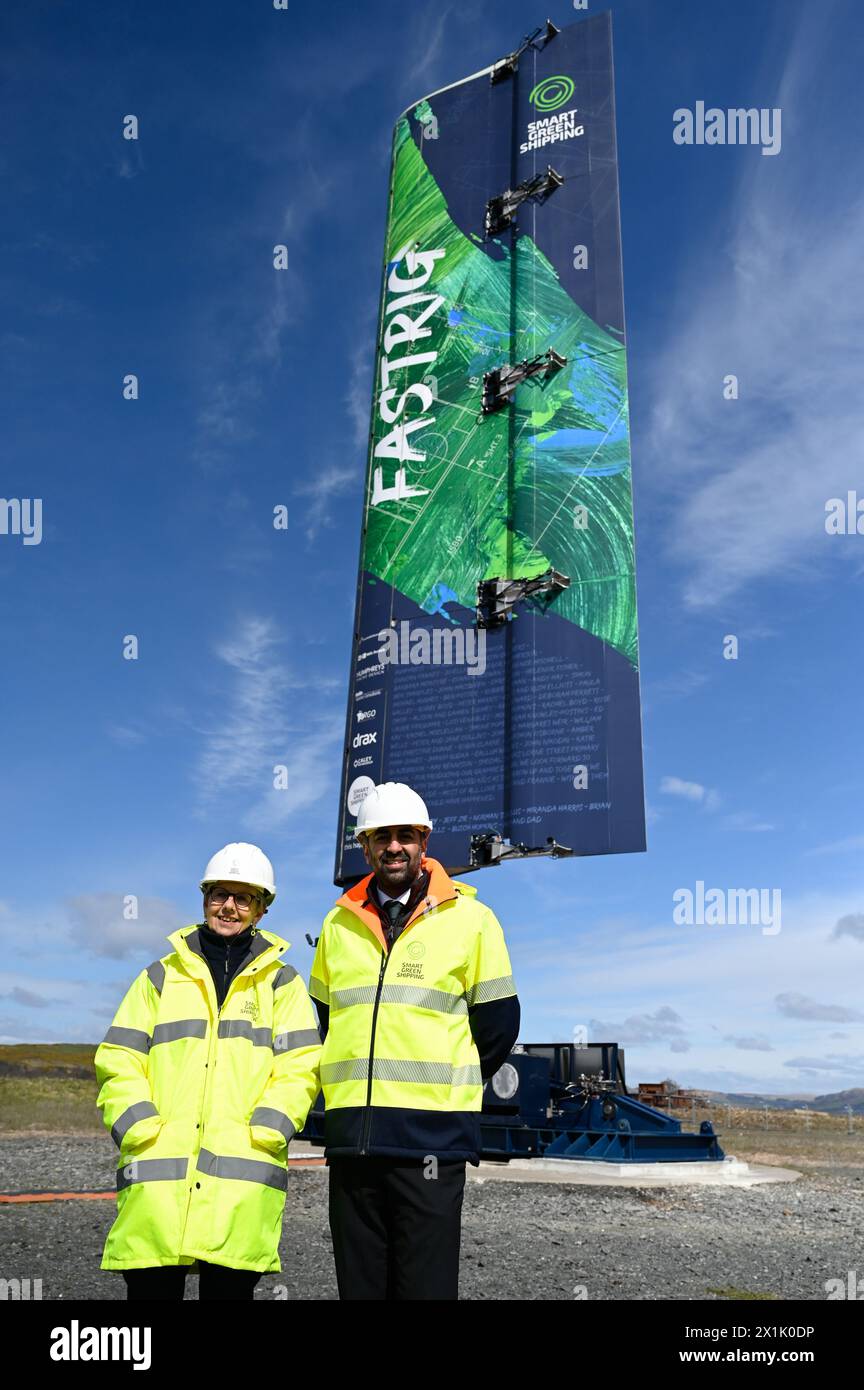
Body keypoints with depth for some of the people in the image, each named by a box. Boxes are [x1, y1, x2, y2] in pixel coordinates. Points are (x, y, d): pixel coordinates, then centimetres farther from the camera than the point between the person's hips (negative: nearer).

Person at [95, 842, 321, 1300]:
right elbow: (118, 1060, 10)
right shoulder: (162, 976, 16)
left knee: (230, 1285, 1)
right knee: (150, 1285, 0)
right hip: (156, 1169, 1)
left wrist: (263, 1132, -10)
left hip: (242, 1172, -1)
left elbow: (299, 1067, 4)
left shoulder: (282, 982, 13)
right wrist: (138, 1126, -6)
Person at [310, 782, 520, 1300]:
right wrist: (353, 1084, 12)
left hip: (431, 1137, -3)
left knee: (426, 1282, 1)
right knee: (359, 1283, 12)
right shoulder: (339, 923, 10)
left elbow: (497, 1024, 3)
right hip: (351, 1135, 4)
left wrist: (447, 1087, 7)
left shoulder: (469, 918, -1)